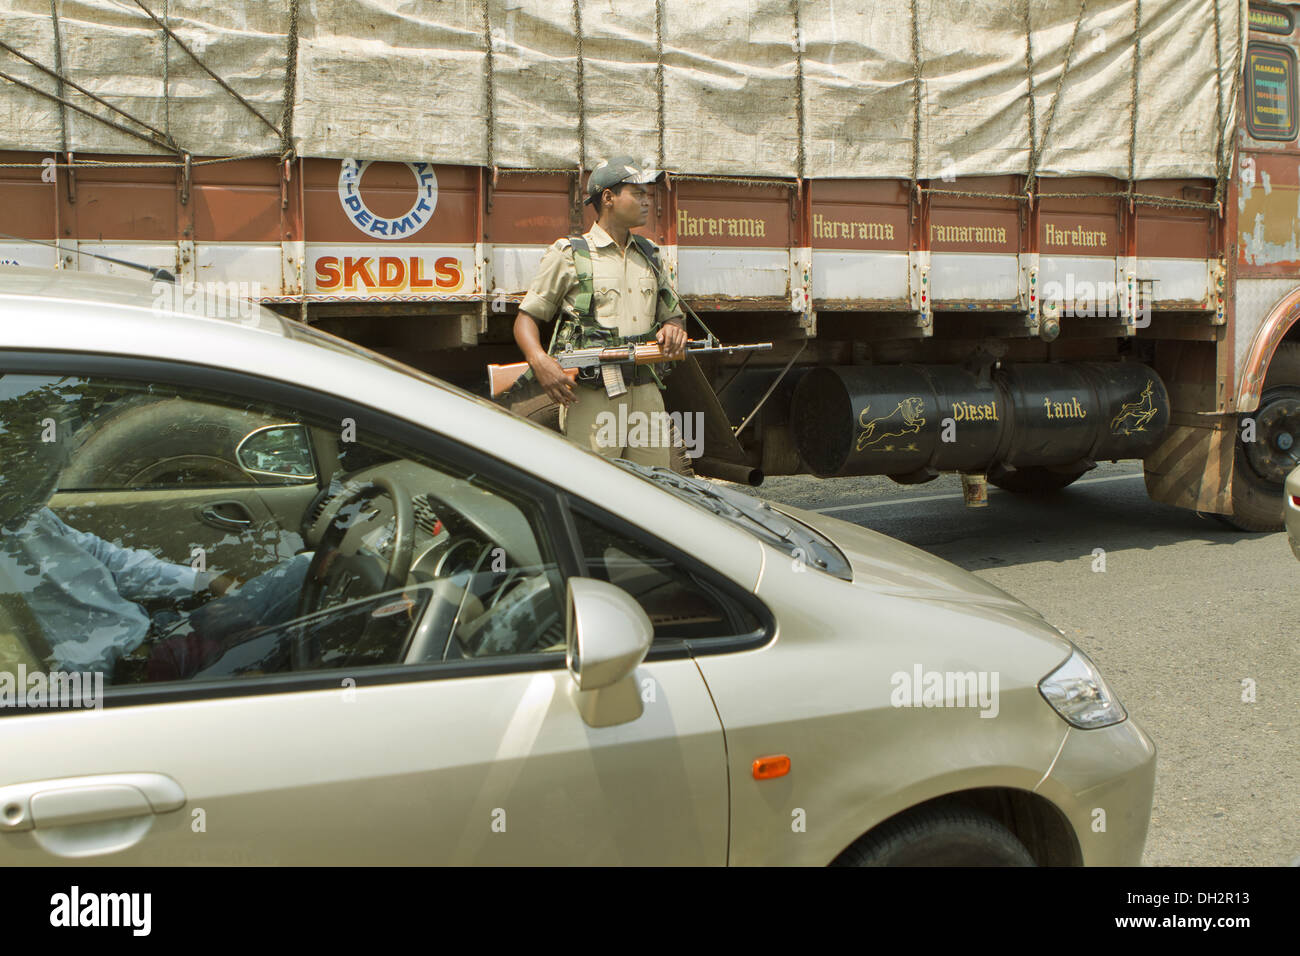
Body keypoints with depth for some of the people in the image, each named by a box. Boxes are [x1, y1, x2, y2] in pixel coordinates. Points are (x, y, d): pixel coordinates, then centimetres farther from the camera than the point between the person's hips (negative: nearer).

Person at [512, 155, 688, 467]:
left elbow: (672, 313, 28)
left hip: (647, 397, 5)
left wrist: (674, 328, 2)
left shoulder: (648, 254, 19)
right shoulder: (569, 254, 2)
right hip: (592, 402, -5)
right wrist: (539, 362, -18)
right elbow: (526, 318, 2)